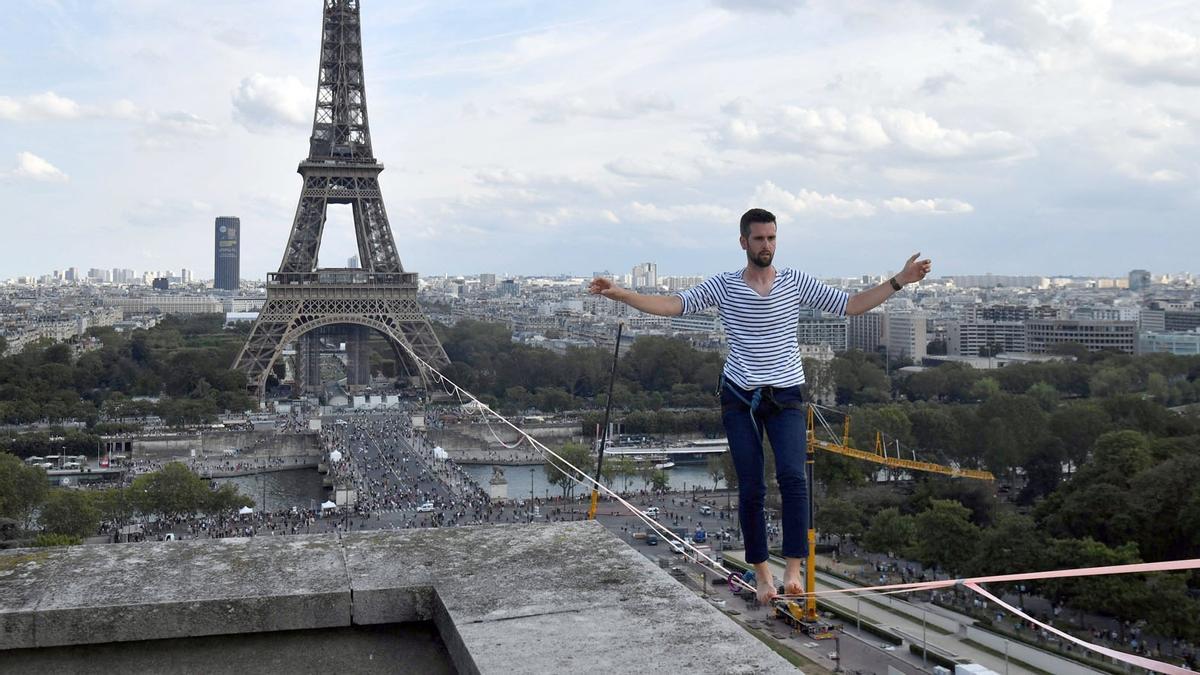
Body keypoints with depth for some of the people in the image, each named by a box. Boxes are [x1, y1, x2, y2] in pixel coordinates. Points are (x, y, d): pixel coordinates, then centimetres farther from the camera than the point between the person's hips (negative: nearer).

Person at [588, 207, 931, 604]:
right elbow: (673, 305, -10)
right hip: (740, 397, 0)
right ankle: (760, 570, 13)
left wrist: (900, 281, -6)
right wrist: (620, 294, -24)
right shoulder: (724, 286, -1)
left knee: (792, 476, -19)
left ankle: (794, 568, -14)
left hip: (786, 397, 0)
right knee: (751, 489, 1)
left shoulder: (795, 282, 3)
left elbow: (850, 306, 3)